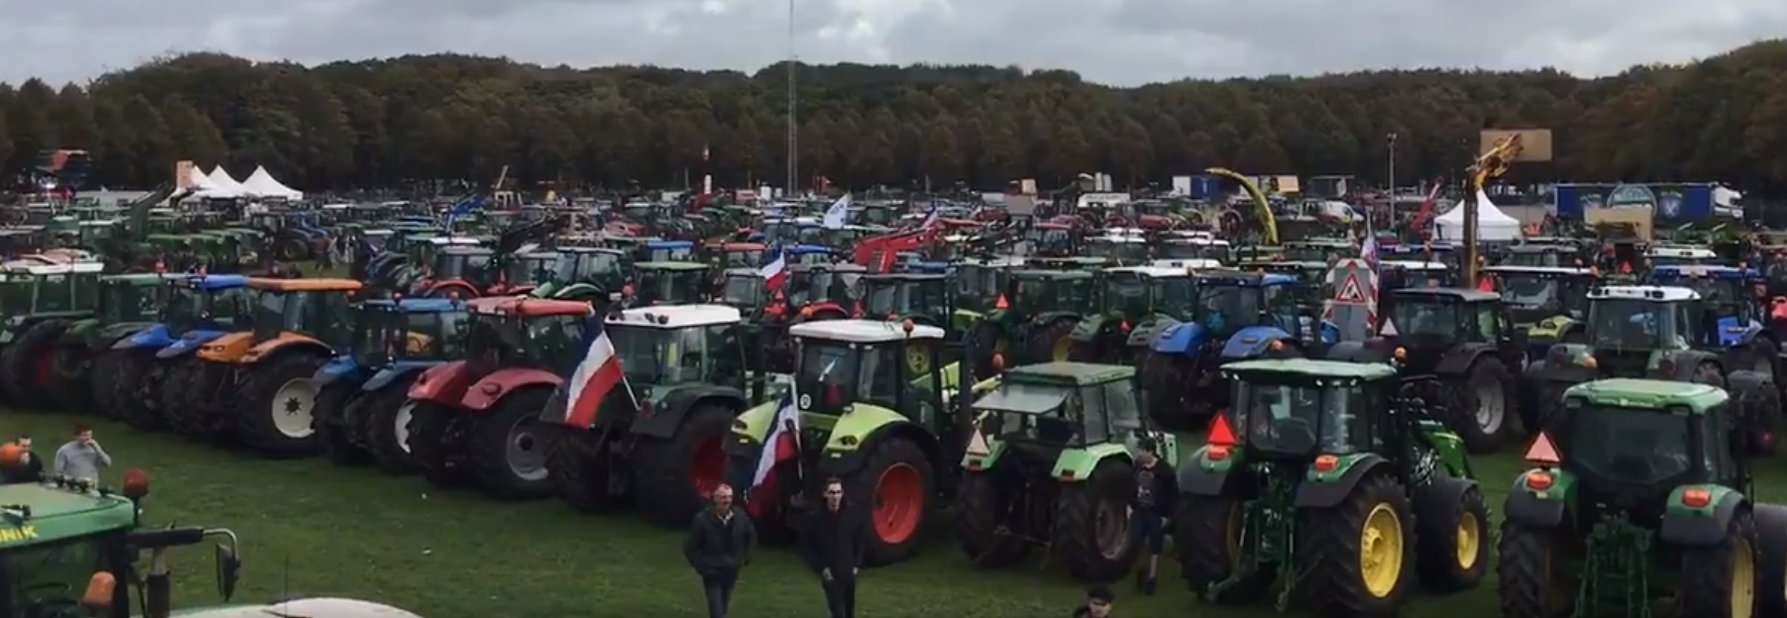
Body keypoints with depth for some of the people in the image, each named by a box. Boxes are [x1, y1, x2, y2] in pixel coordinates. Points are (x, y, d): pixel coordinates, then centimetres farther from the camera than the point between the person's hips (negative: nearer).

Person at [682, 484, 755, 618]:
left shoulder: (740, 516, -8)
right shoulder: (703, 519, -18)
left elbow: (752, 537, 12)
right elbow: (690, 548, -9)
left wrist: (745, 557, 5)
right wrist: (701, 567, -12)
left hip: (731, 572, 4)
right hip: (712, 573, -4)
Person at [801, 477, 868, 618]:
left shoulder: (853, 517, -5)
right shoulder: (816, 519, -10)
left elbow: (861, 543, 9)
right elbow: (806, 548, -3)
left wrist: (857, 565, 2)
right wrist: (821, 568, -9)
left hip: (848, 573, 3)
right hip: (829, 574, -3)